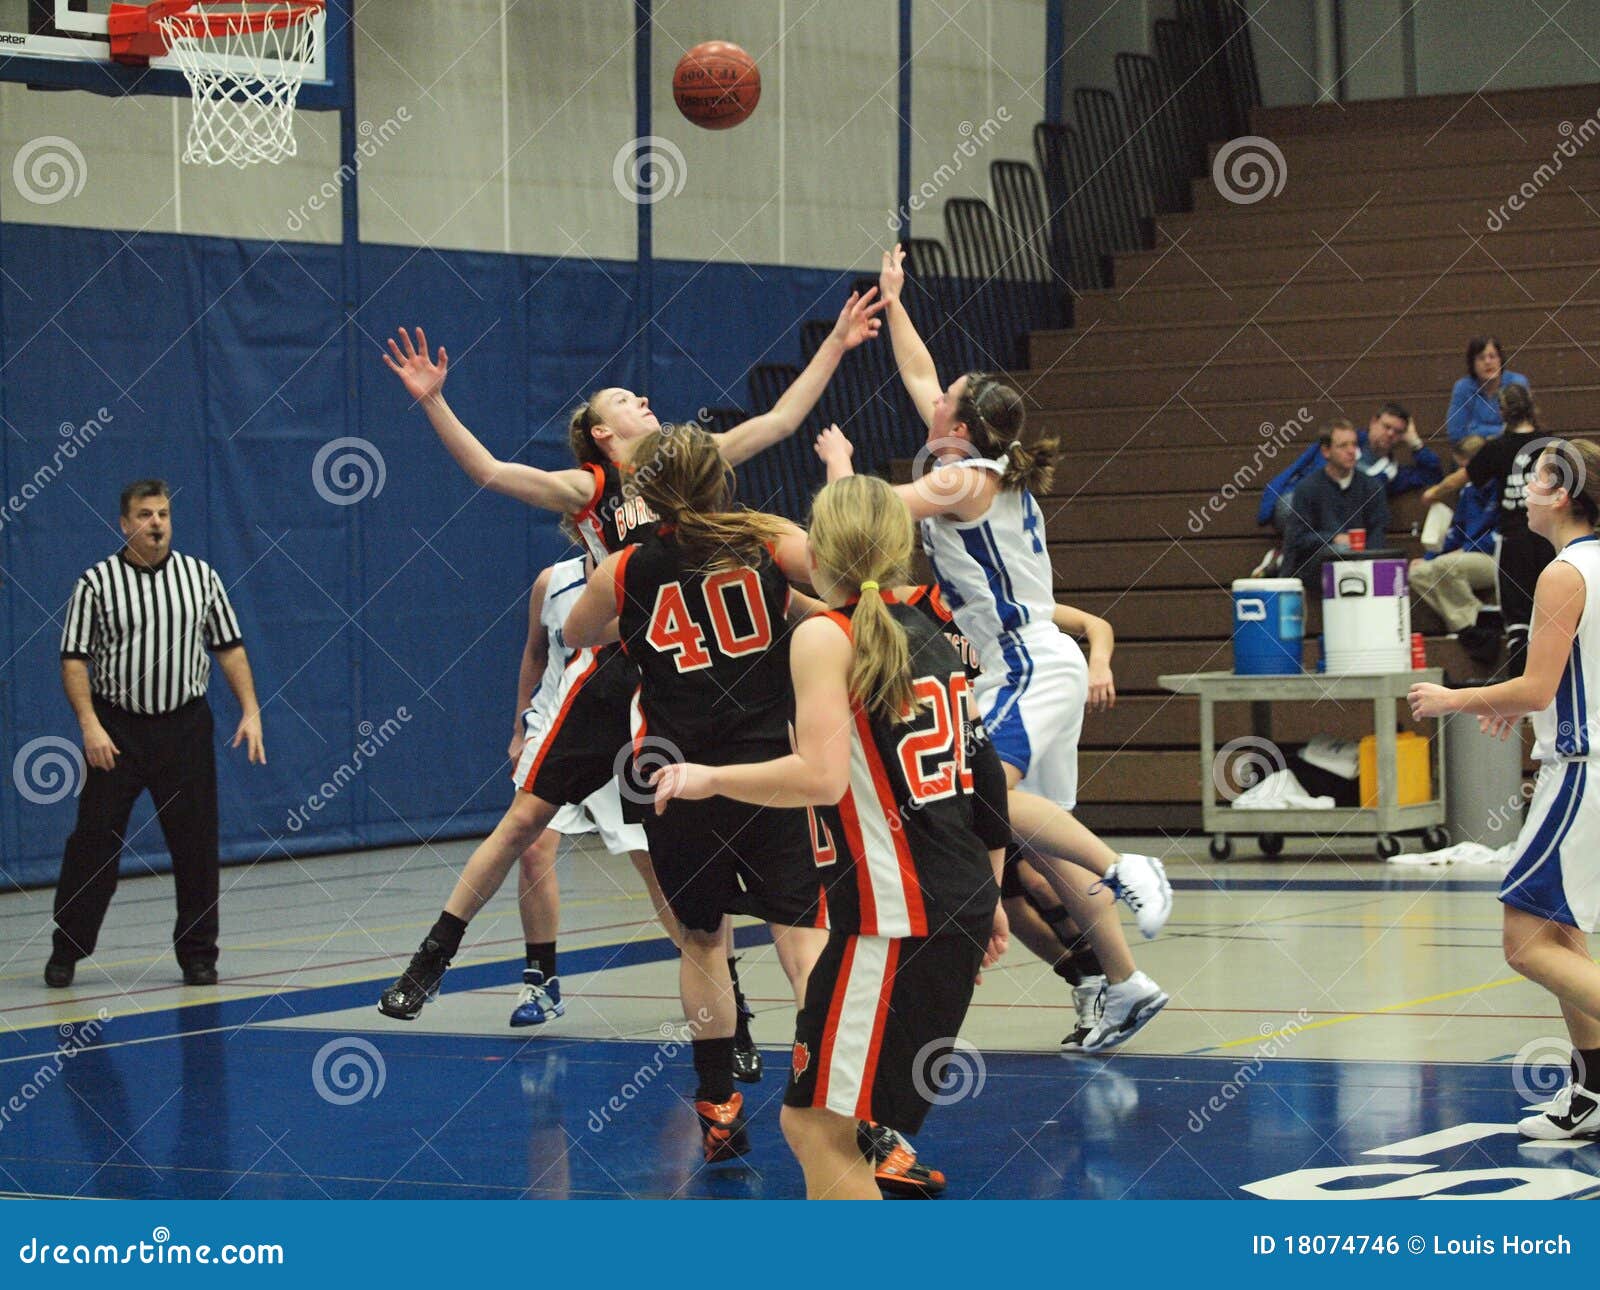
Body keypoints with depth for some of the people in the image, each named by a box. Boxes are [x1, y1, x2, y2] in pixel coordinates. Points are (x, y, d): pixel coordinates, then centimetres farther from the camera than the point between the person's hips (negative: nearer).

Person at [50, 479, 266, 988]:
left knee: (196, 843, 2)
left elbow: (229, 647, 10)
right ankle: (66, 951, 9)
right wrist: (90, 725, -14)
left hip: (185, 726, 2)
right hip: (116, 730, -2)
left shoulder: (201, 576, 7)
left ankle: (198, 953, 12)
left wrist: (251, 711, 0)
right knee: (94, 841, -2)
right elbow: (74, 660, -3)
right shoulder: (96, 583, -2)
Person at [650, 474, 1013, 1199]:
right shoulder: (929, 635, 14)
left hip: (893, 913, -9)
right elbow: (988, 777, 18)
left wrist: (710, 778, -8)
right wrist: (987, 898, 27)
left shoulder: (826, 637, -9)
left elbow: (819, 776, -23)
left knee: (819, 1126, -5)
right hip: (957, 903, 9)